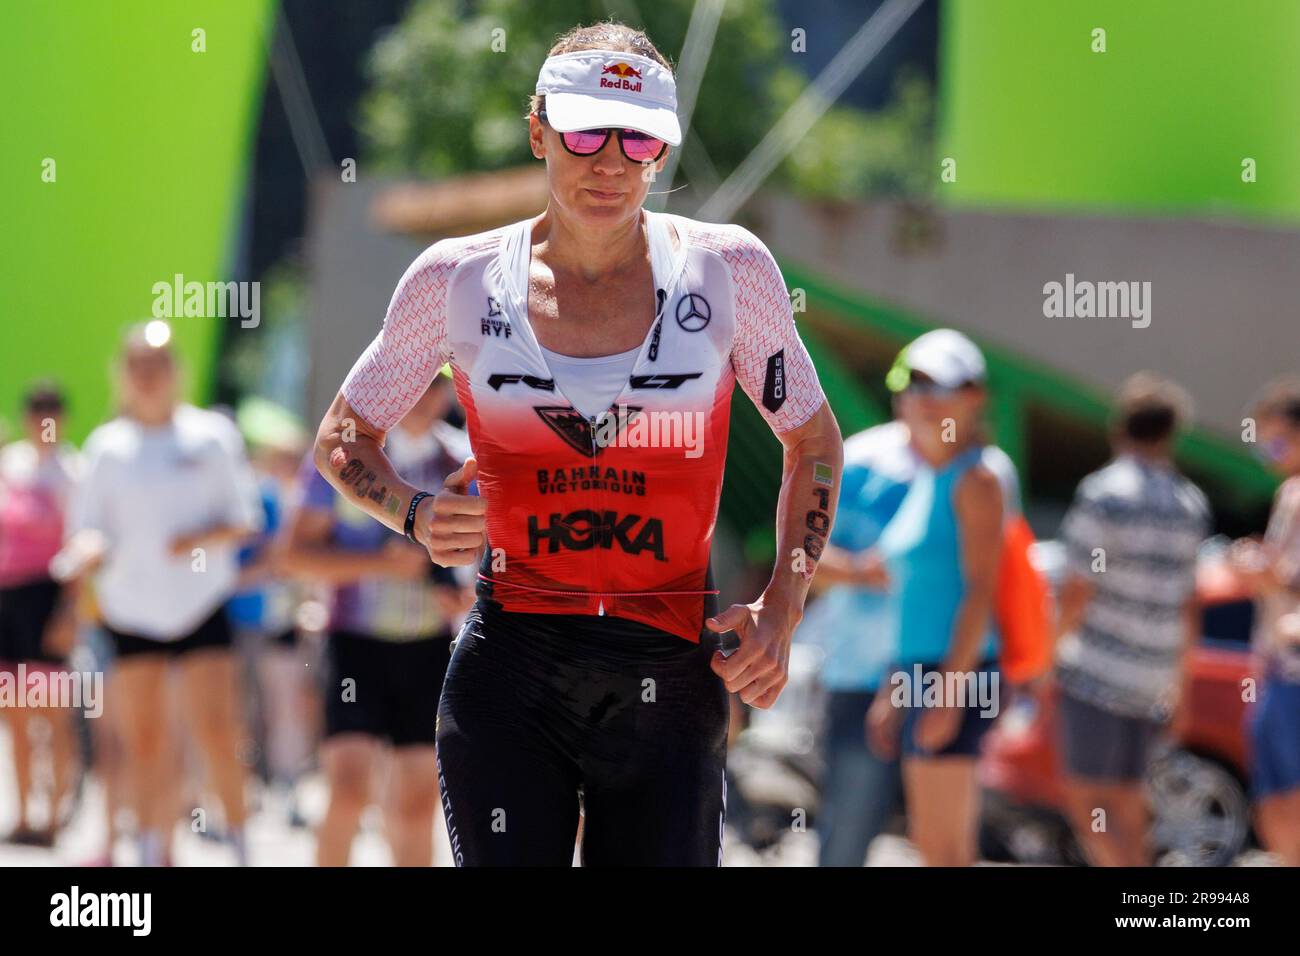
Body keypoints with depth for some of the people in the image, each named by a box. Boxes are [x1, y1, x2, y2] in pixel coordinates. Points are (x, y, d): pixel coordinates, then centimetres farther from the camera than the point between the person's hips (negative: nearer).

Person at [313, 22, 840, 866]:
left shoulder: (727, 270, 2)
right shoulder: (458, 280, 2)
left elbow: (813, 442, 13)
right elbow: (342, 438, 14)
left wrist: (780, 613, 2)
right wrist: (416, 514, -6)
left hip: (672, 677, 0)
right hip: (509, 670, 0)